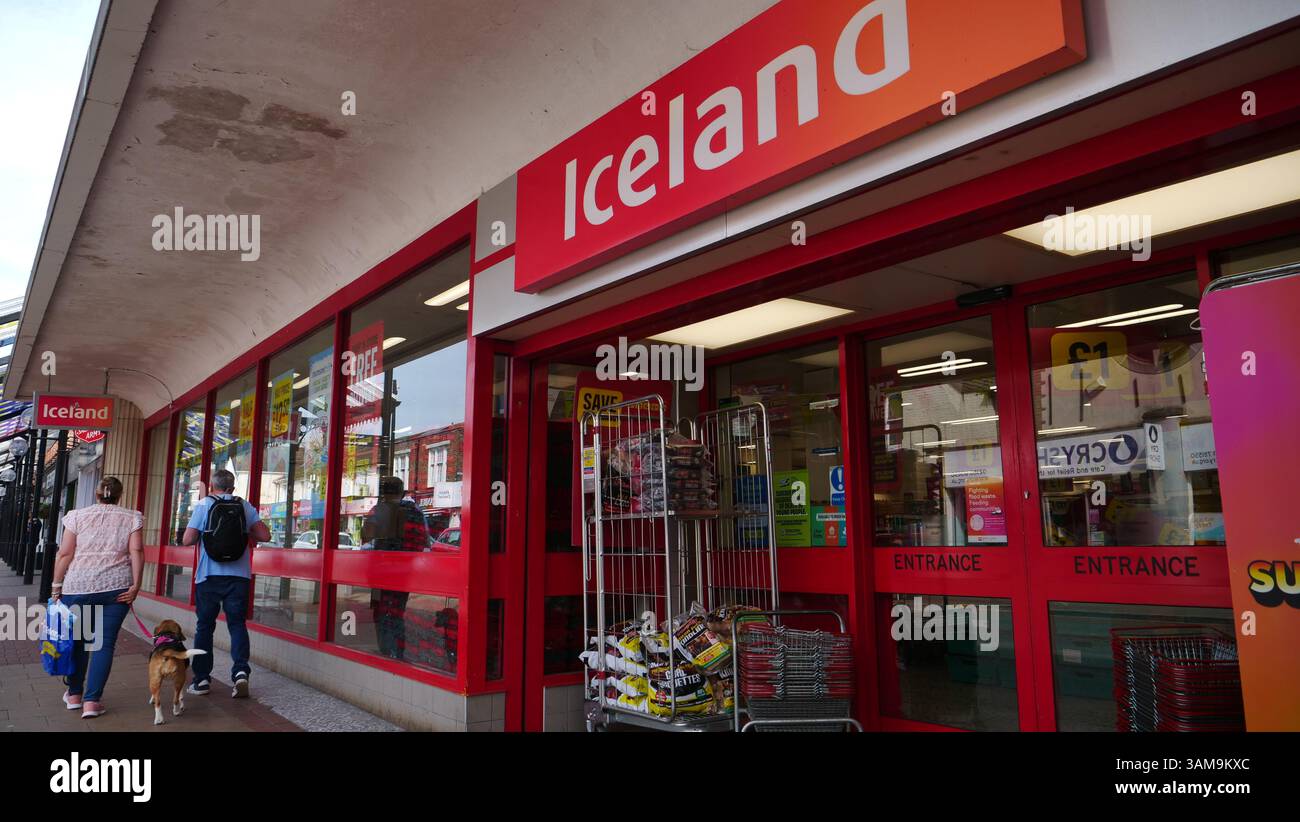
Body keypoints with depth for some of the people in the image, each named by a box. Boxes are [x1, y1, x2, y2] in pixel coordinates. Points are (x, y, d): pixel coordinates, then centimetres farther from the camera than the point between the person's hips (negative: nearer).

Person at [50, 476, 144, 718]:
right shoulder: (131, 518, 6)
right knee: (105, 643, 3)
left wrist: (57, 585, 8)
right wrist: (135, 585, -4)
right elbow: (136, 551, -4)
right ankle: (92, 700, 2)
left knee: (77, 639, 15)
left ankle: (74, 694, 27)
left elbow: (65, 554, 2)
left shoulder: (78, 516, 7)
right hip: (116, 587, -1)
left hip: (78, 585, 1)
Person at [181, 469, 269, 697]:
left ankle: (202, 679, 14)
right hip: (239, 575, 1)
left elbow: (188, 540, -6)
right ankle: (240, 671, -10)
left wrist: (203, 536, 15)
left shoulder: (204, 504, -2)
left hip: (209, 575, -1)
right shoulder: (245, 506, 4)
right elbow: (265, 535, 2)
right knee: (237, 624, 7)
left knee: (204, 625, 10)